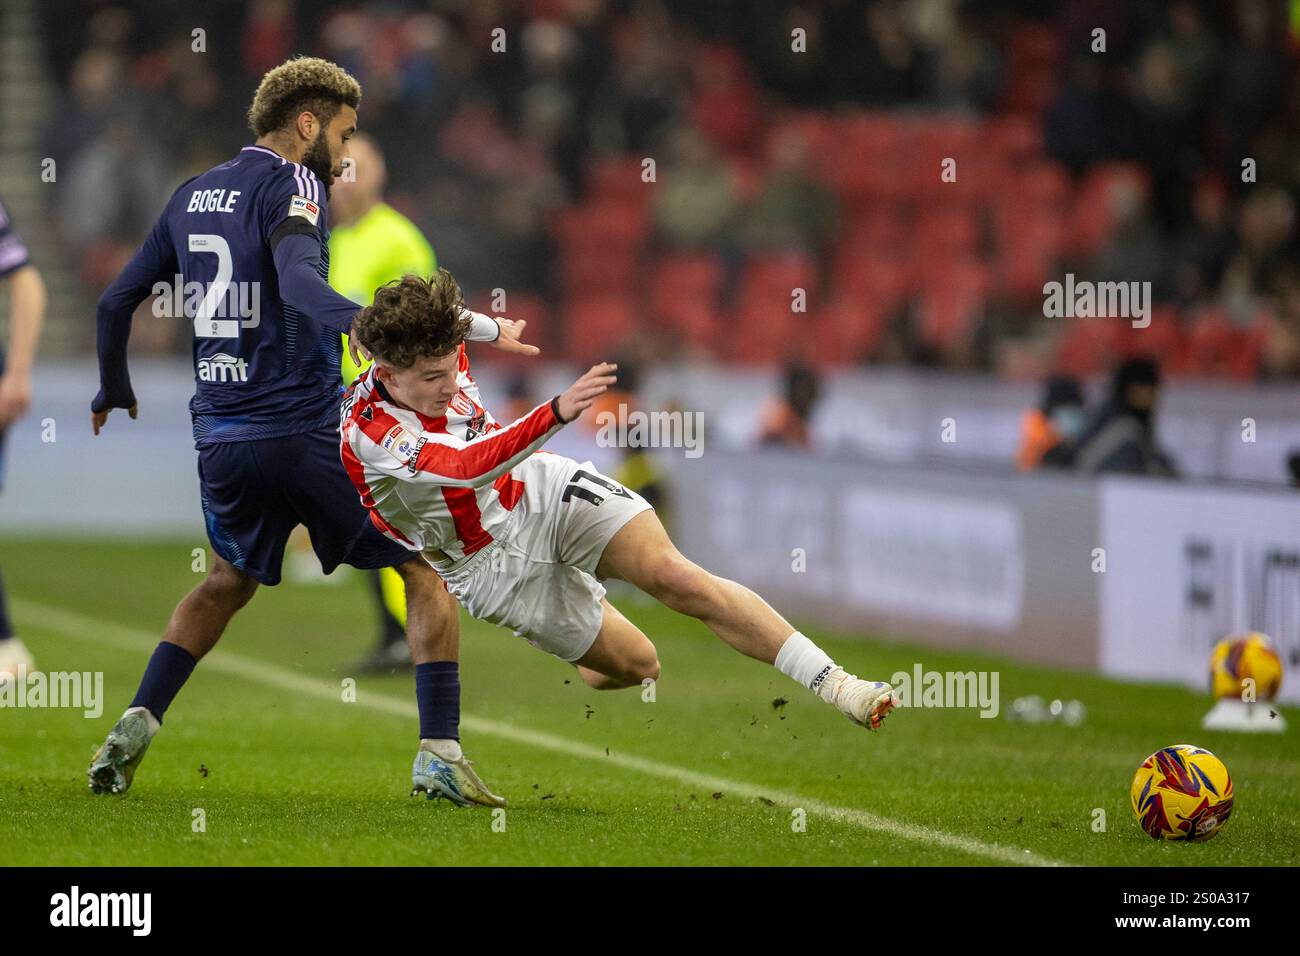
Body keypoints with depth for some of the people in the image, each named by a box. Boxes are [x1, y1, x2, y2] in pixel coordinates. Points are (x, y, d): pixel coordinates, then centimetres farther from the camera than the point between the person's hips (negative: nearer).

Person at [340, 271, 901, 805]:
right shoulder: (366, 434, -28)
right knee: (636, 665, -2)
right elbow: (467, 468, -42)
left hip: (543, 493, 4)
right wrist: (556, 413, -54)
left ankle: (834, 683, -20)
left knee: (676, 577, -19)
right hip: (492, 568, -3)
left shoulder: (439, 357, -10)